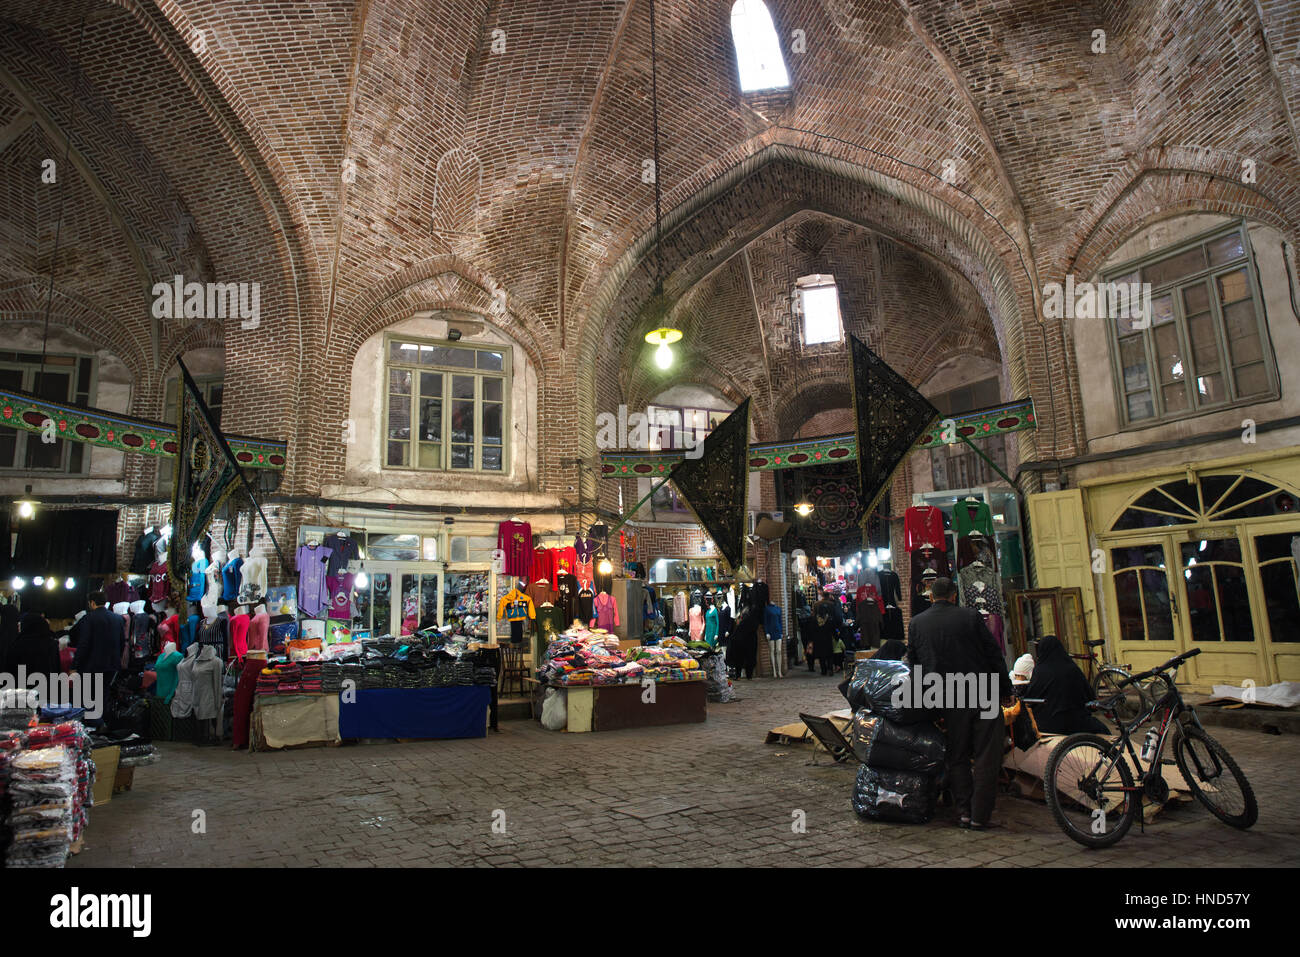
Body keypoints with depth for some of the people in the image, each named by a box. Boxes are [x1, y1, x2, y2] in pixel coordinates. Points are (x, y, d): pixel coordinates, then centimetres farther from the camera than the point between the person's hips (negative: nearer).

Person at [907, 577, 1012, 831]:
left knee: (957, 757, 14)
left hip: (948, 701, 2)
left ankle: (963, 811, 13)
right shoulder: (970, 616, -4)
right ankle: (980, 816, 7)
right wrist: (1005, 690, 8)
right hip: (983, 695, -1)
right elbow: (994, 655, -1)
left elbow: (913, 663, 10)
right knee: (986, 757, 6)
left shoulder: (916, 623, 3)